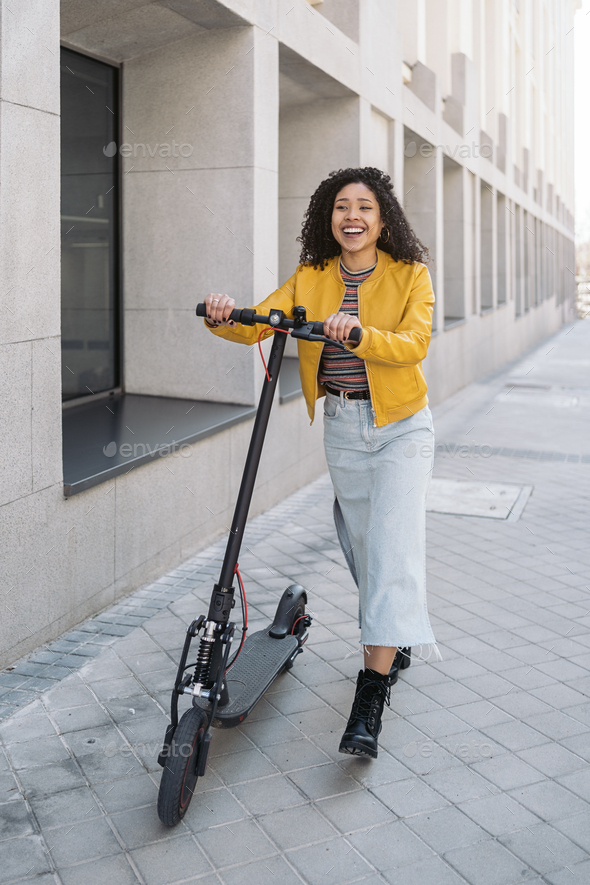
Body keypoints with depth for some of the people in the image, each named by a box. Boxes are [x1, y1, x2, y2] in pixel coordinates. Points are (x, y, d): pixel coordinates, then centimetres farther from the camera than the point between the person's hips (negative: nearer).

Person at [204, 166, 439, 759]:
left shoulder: (410, 275, -6)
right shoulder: (310, 277, 4)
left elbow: (414, 343, -21)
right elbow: (258, 323, -7)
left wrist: (358, 334, -39)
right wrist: (224, 318, -30)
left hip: (400, 426, -4)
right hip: (341, 426, 4)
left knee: (392, 549, -12)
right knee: (360, 543, 14)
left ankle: (371, 698, -9)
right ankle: (396, 639, 39)